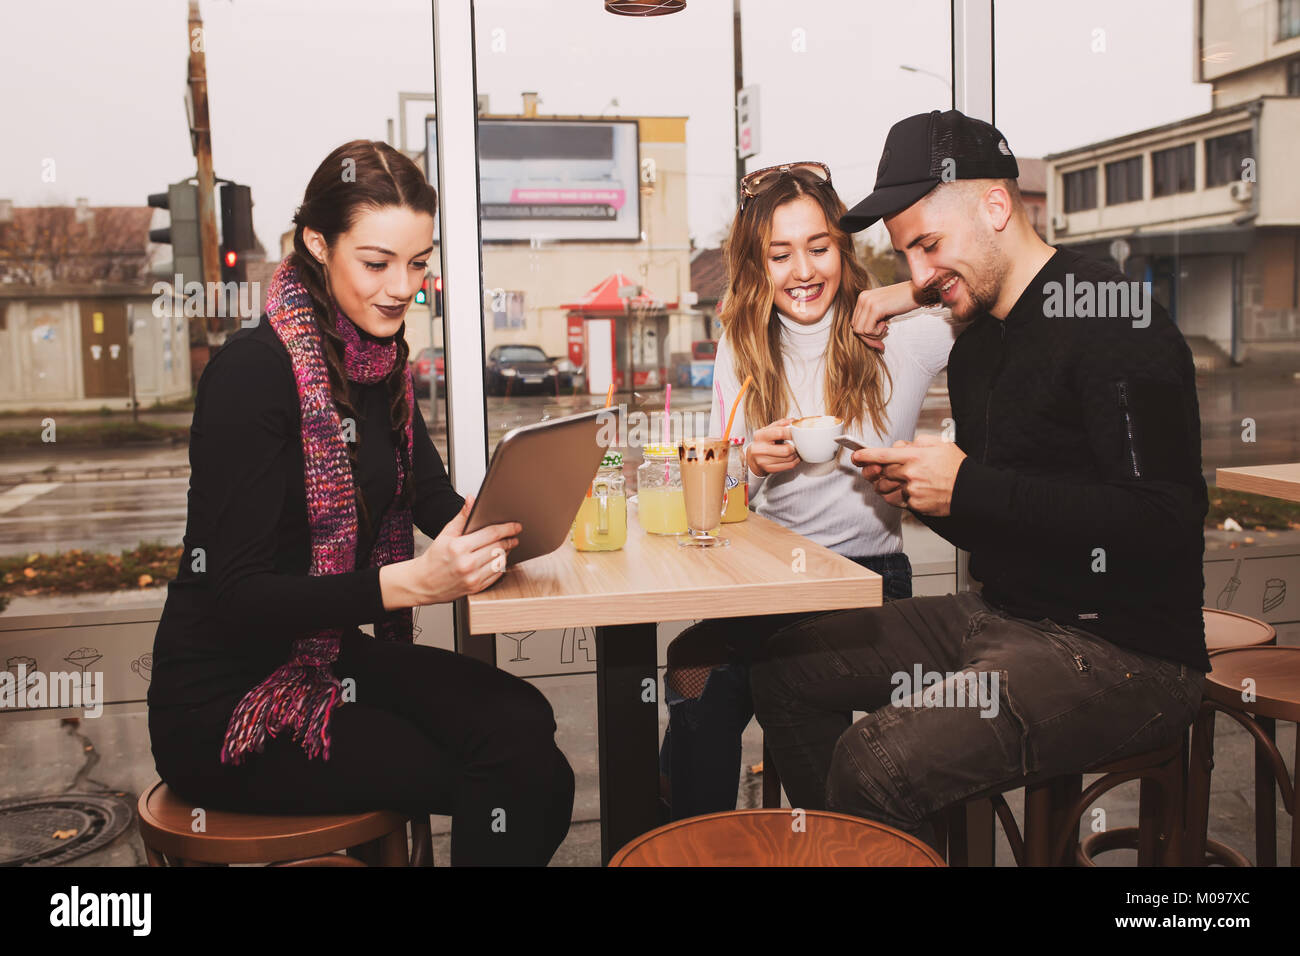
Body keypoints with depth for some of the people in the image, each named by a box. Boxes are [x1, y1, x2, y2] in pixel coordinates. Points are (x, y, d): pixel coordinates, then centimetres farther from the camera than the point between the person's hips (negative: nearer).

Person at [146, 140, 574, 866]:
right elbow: (235, 595, -21)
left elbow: (436, 501, 6)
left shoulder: (381, 359, 4)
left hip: (335, 659, 7)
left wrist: (495, 528, -16)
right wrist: (410, 582, -33)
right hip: (227, 704, -7)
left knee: (521, 720, -17)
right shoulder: (254, 371, -19)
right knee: (518, 778, -18)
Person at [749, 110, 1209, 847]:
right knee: (787, 666, 10)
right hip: (1002, 618, 9)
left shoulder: (1114, 320, -15)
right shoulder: (976, 347, 13)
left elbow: (1165, 527, -24)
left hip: (1121, 649, -9)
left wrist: (968, 487, -22)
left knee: (875, 762, -28)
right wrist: (922, 495, -2)